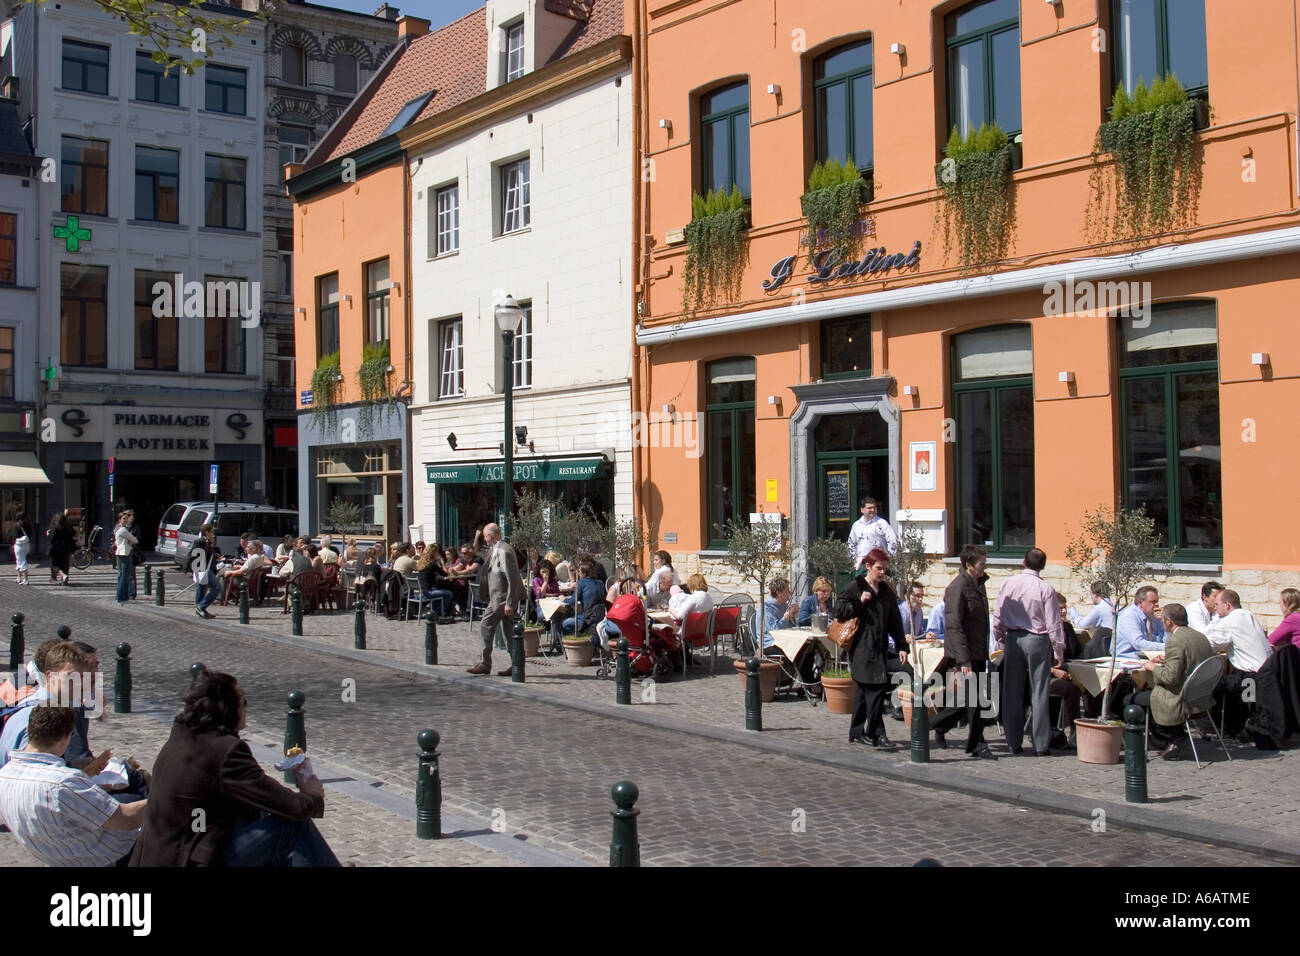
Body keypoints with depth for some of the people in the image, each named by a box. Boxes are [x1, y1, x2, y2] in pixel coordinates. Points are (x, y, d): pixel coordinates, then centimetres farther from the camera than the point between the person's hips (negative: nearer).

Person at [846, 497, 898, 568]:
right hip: (860, 562, 5)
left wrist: (887, 556, -9)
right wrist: (854, 557, 22)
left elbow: (893, 540, -8)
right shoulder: (856, 525, 15)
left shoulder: (881, 523, -2)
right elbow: (851, 544, 29)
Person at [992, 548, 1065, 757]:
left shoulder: (1008, 584, -1)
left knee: (1012, 693, 9)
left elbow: (998, 618, 2)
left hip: (1012, 639, 3)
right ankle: (1041, 745, 5)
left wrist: (1001, 640, 15)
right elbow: (1053, 624, -7)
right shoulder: (1045, 589, -10)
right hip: (1037, 640, -3)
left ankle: (1014, 743, 14)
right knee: (1039, 693, 3)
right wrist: (1058, 651, 1)